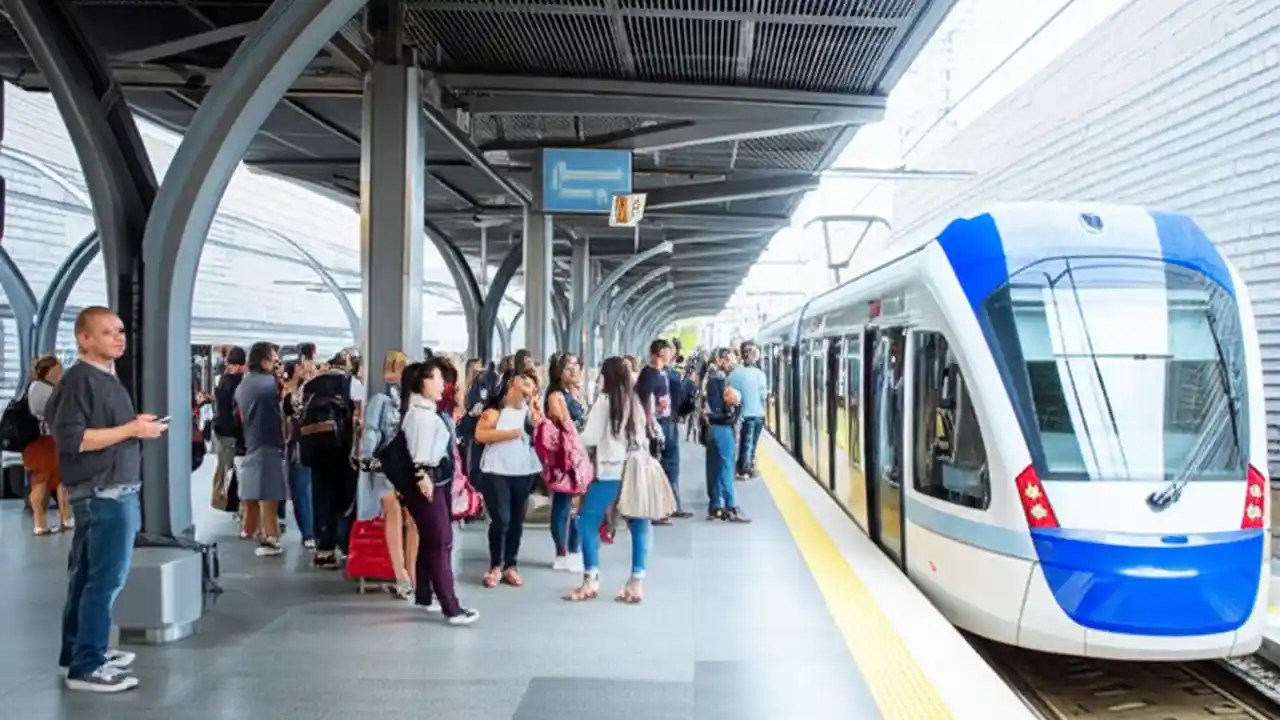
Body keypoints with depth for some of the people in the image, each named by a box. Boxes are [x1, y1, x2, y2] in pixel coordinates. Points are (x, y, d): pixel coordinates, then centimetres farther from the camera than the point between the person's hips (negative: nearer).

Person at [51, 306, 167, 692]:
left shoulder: (107, 378, 17)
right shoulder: (81, 379, -14)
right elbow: (70, 438, -22)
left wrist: (138, 426, 7)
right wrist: (131, 430, -19)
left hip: (113, 492, 10)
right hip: (102, 494, -10)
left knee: (88, 576, 15)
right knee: (106, 578, -8)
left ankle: (80, 653, 24)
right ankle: (86, 666, -3)